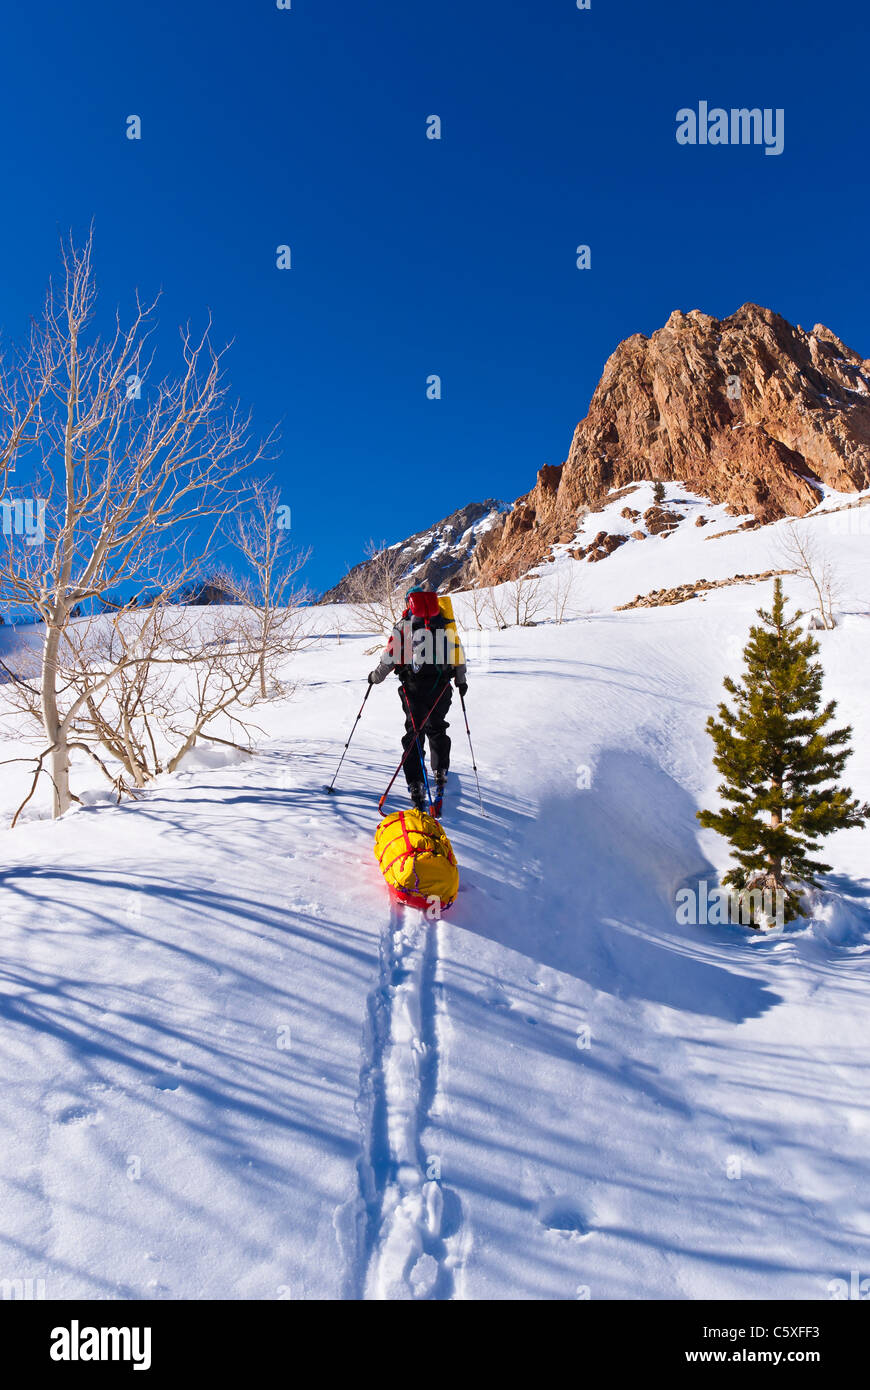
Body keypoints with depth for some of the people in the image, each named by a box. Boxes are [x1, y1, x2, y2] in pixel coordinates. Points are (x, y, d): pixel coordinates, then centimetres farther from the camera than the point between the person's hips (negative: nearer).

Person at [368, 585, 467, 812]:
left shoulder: (405, 623, 3)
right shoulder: (447, 622, 11)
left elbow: (390, 654, 0)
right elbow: (458, 652, 13)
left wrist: (376, 676, 15)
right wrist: (461, 680, 26)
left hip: (414, 685, -3)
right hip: (441, 685, 3)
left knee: (414, 733, 1)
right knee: (437, 729, 23)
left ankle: (416, 787, -5)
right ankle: (440, 773, 30)